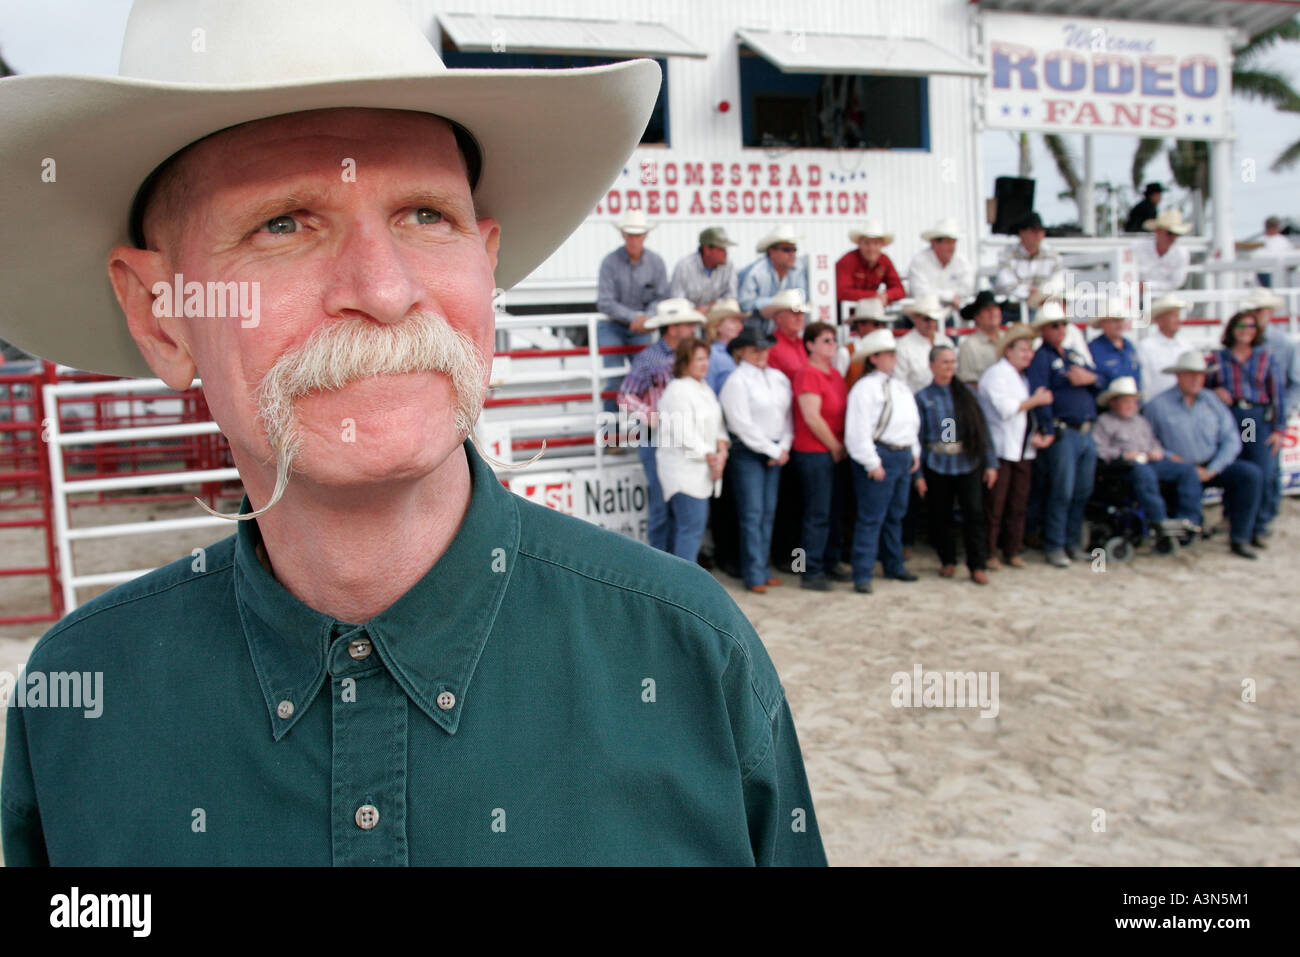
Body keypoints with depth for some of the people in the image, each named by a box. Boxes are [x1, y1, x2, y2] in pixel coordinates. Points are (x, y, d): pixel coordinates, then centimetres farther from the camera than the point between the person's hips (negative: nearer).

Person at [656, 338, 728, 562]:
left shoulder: (705, 388, 17)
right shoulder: (677, 390, -13)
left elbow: (717, 424, 16)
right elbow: (684, 435, -18)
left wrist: (721, 452, -1)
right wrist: (710, 458, -11)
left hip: (702, 471, 9)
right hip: (684, 470, -9)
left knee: (681, 526, 13)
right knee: (691, 527, -11)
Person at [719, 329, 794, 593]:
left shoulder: (778, 378, 11)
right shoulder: (737, 381, -9)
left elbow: (787, 415, 12)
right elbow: (743, 425, -14)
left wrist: (784, 448, -2)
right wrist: (773, 451, -10)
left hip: (774, 451, 6)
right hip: (746, 452, -6)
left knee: (768, 512, 8)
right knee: (752, 514, -5)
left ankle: (763, 568, 17)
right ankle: (754, 575, 1)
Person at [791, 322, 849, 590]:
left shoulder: (835, 374, 14)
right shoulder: (809, 374, -12)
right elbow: (812, 417, -18)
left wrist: (842, 446, 6)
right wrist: (836, 448, -10)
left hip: (836, 453, 8)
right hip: (814, 452, -8)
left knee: (834, 511, 13)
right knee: (818, 513, -5)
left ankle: (830, 565, 24)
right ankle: (811, 573, 3)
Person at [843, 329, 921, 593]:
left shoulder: (900, 388, 16)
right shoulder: (864, 388, -12)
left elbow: (912, 421, 24)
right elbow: (858, 431, -18)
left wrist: (915, 452, 18)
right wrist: (872, 462, -19)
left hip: (903, 456, 9)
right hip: (880, 456, -9)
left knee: (896, 514, 18)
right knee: (871, 517, -8)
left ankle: (894, 566, 32)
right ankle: (862, 575, -4)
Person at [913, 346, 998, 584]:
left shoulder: (967, 394, 8)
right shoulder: (923, 398, 2)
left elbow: (982, 428, 7)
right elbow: (917, 437, -1)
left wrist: (990, 463, 1)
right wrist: (918, 474, -6)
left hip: (968, 463, 1)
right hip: (937, 465, -1)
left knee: (974, 513, -6)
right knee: (940, 516, 8)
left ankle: (977, 566, 2)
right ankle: (948, 561, 25)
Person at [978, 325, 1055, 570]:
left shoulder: (1023, 377, 18)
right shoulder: (996, 373, -7)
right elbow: (1005, 409, -18)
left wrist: (1035, 435, 6)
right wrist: (1035, 400, -9)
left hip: (1023, 451, 8)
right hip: (1000, 450, -8)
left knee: (1018, 504, 9)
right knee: (994, 505, -3)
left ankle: (1012, 551, 17)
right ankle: (989, 553, 4)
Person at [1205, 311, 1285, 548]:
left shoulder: (1266, 357, 11)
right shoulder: (1218, 358, 12)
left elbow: (1277, 393, 8)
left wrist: (1278, 429, 2)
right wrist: (1215, 392, -6)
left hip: (1258, 419, 0)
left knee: (1262, 474, -10)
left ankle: (1258, 528, -1)